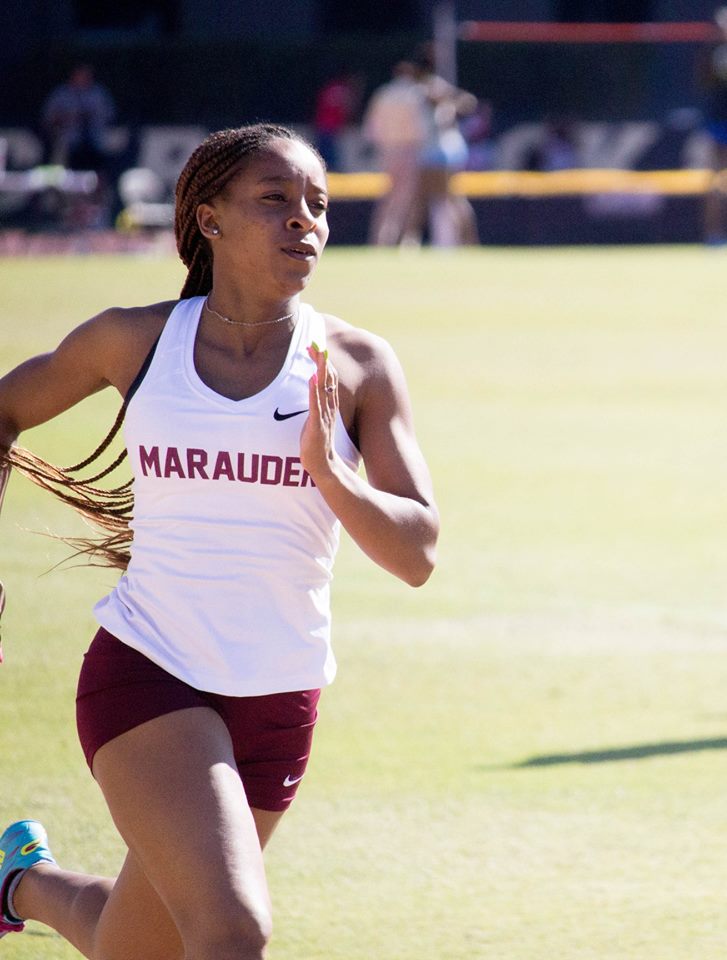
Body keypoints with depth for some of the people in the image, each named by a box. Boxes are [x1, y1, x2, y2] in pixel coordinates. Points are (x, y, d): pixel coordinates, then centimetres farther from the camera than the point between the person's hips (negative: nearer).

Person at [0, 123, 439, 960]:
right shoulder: (136, 341, -2)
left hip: (277, 702, 2)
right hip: (144, 672, -2)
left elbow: (416, 554, -7)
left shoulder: (356, 366, -3)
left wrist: (329, 475, -25)